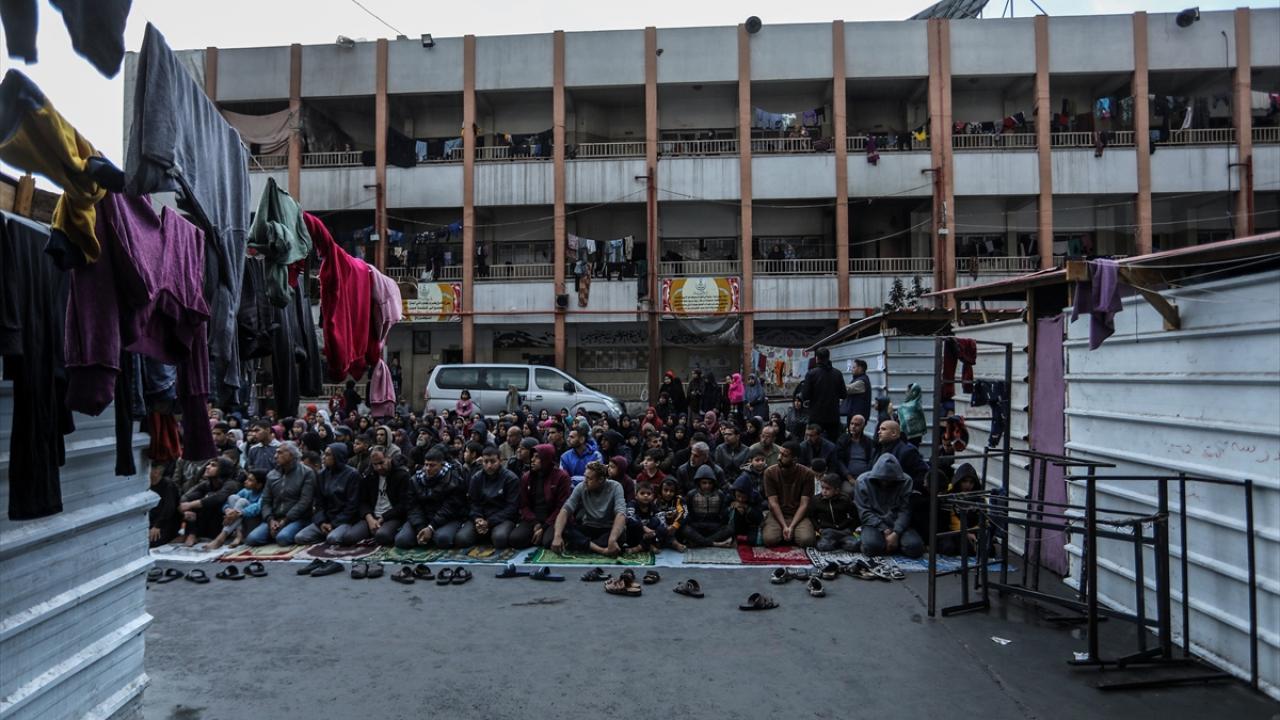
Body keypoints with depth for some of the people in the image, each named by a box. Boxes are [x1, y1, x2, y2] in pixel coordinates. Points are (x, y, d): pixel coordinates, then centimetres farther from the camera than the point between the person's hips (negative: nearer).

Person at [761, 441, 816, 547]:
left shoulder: (807, 474, -7)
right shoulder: (770, 473, -6)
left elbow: (804, 504, -9)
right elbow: (773, 503, -9)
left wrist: (791, 527, -20)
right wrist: (784, 526, -19)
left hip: (799, 515, 0)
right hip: (777, 515, 0)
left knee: (806, 540, -30)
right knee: (770, 539, -29)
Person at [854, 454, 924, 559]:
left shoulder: (906, 481, -3)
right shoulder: (863, 481, -6)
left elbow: (905, 511, -7)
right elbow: (865, 513, -9)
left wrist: (896, 533, -22)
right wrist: (884, 530, -19)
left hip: (898, 525, 1)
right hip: (874, 524, -1)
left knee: (915, 547, -27)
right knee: (872, 546, -33)